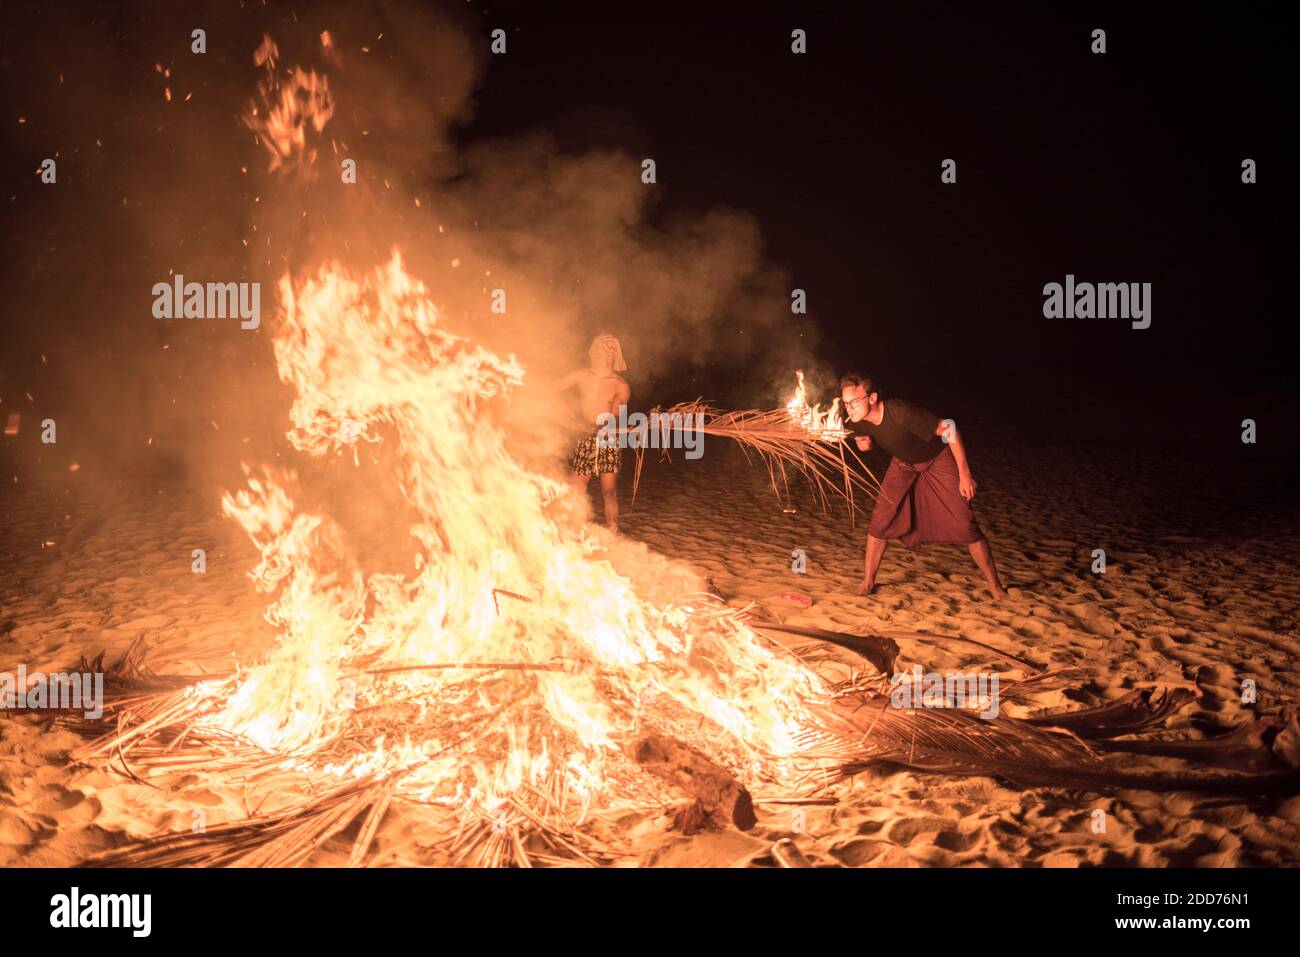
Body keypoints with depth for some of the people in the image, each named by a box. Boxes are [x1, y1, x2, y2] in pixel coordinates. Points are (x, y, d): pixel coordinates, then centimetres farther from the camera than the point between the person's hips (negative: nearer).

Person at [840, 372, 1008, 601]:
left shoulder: (902, 412, -39)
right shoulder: (857, 422, -20)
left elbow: (949, 429, -30)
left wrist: (964, 475, -25)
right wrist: (864, 444, -21)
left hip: (938, 460, -5)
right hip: (903, 464, 5)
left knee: (964, 524, -9)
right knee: (880, 520, -5)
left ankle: (995, 586, 5)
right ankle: (867, 583, 9)